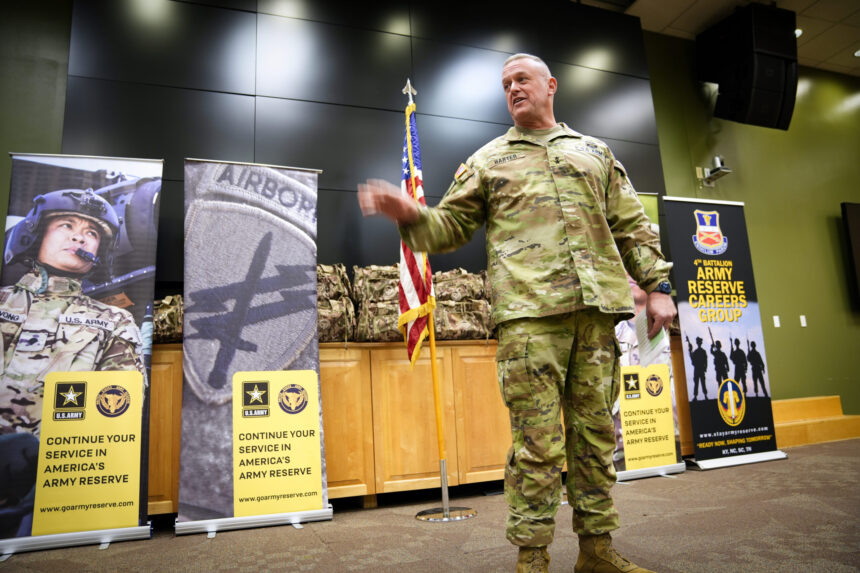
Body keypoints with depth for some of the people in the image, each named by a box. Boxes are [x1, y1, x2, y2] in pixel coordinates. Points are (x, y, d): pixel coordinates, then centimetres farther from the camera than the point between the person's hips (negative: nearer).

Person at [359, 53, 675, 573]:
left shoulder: (595, 152, 23)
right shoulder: (488, 160, 18)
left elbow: (633, 227, 20)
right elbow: (451, 225, 12)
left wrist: (657, 285, 11)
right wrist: (411, 216, -8)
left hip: (597, 307, 3)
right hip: (529, 310, -2)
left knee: (596, 431, 7)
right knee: (537, 437, -5)